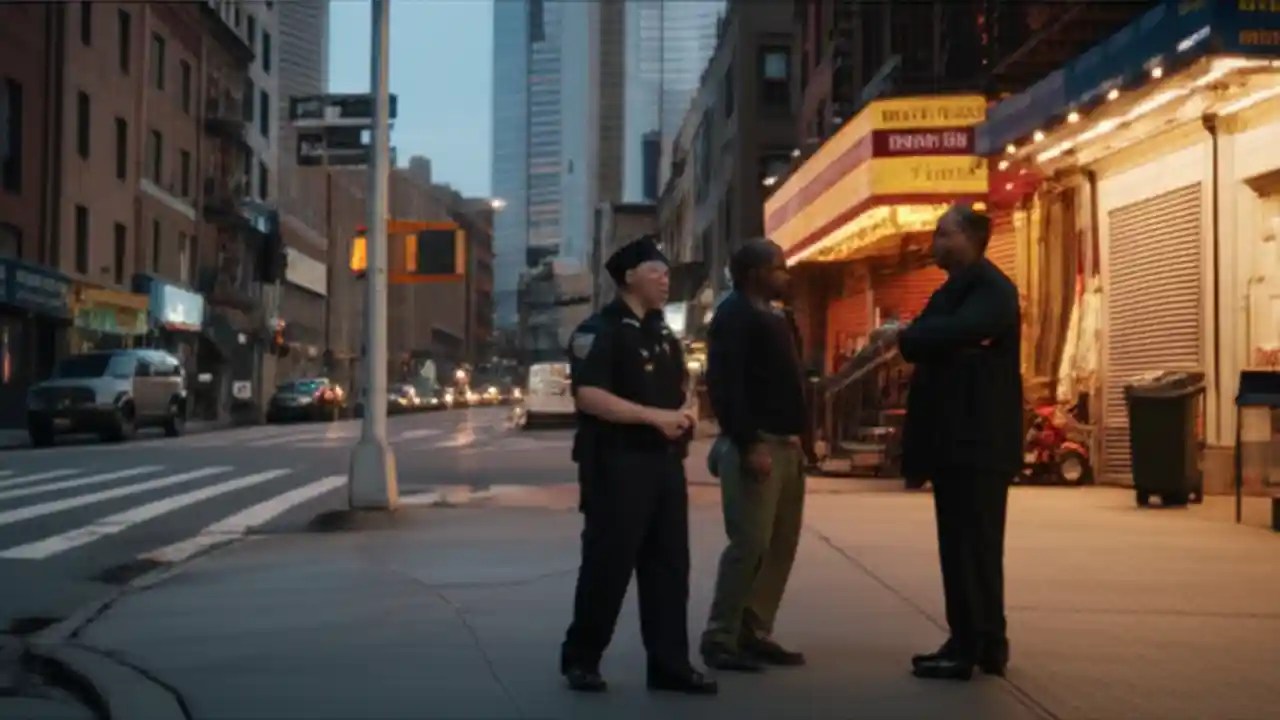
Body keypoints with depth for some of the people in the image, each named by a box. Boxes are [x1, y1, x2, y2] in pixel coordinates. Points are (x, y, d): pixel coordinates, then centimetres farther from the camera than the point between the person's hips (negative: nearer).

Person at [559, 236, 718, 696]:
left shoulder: (662, 333, 17)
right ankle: (580, 659, 12)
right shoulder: (605, 329, -9)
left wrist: (682, 415, 5)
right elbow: (587, 395, -20)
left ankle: (670, 664, 13)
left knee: (669, 564, 7)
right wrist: (653, 416, -21)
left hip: (666, 462, 8)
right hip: (622, 463, -8)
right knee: (608, 563, -2)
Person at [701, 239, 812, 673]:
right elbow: (724, 386, -19)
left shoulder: (777, 317, 19)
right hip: (756, 446, -9)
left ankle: (755, 632, 17)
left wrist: (803, 438, 16)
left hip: (787, 446, 9)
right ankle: (720, 637, -3)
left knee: (782, 545, 10)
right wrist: (749, 443, -24)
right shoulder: (734, 316, -9)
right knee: (750, 543, -11)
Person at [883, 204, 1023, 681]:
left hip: (977, 439, -10)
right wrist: (910, 339, -9)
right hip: (956, 436, 10)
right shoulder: (955, 289, 20)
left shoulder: (991, 288, -12)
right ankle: (980, 643, 19)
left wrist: (905, 337, -13)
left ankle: (973, 647, -2)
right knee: (967, 545, 12)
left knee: (972, 545, -6)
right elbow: (936, 341, 13)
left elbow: (958, 333, -28)